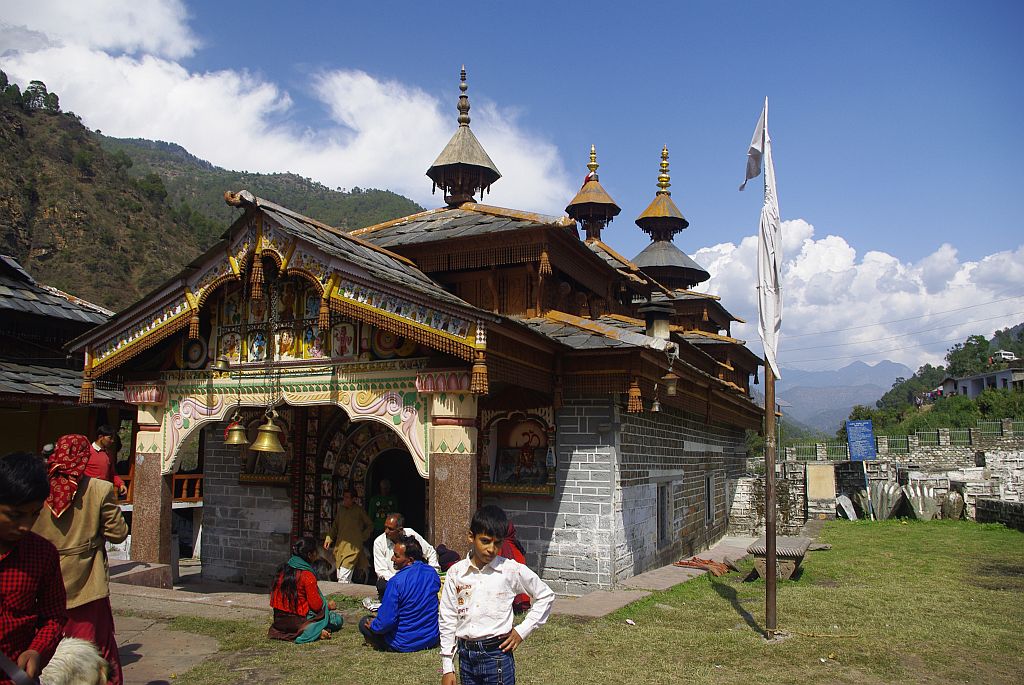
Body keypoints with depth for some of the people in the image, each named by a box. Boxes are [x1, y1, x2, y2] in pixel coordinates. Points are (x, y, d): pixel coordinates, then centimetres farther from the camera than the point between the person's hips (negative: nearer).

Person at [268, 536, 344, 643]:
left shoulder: (284, 569, 2)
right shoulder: (307, 575, -20)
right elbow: (316, 605, -18)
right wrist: (328, 605, 5)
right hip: (298, 621, -8)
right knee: (338, 620, 6)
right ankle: (314, 631, -11)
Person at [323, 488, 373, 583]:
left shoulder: (359, 511, -4)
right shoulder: (341, 509, 10)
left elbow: (370, 526, 7)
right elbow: (335, 526, 21)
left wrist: (362, 536, -1)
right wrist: (329, 538, 11)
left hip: (352, 547, -6)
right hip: (340, 546, 6)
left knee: (343, 579, -14)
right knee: (339, 577, 8)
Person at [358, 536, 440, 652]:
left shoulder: (396, 581, -26)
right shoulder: (433, 573, -7)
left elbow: (386, 622, -23)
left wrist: (372, 625, -2)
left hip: (405, 645, -6)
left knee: (364, 622, 13)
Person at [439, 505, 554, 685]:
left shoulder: (512, 570, -6)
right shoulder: (455, 573, -1)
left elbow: (545, 595, 6)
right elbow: (447, 620, 4)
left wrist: (523, 630, -1)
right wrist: (447, 668, 4)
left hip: (497, 655, -3)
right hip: (466, 656, 3)